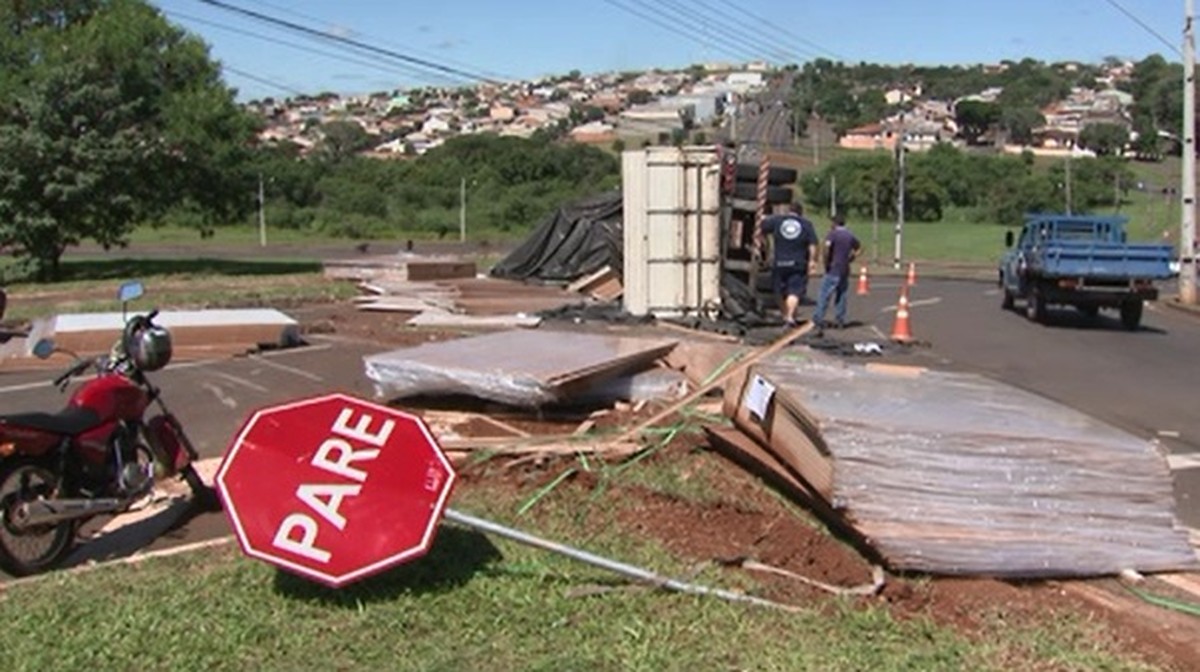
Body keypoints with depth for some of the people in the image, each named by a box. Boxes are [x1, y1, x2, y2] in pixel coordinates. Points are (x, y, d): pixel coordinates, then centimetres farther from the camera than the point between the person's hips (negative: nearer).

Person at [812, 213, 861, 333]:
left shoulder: (833, 234, -8)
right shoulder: (850, 236, 12)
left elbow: (827, 246, -24)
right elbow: (858, 248, 26)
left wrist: (826, 262, -14)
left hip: (834, 269, -6)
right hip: (845, 269, 6)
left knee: (824, 295, -7)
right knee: (841, 294, 13)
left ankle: (819, 319, -12)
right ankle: (840, 320, 14)